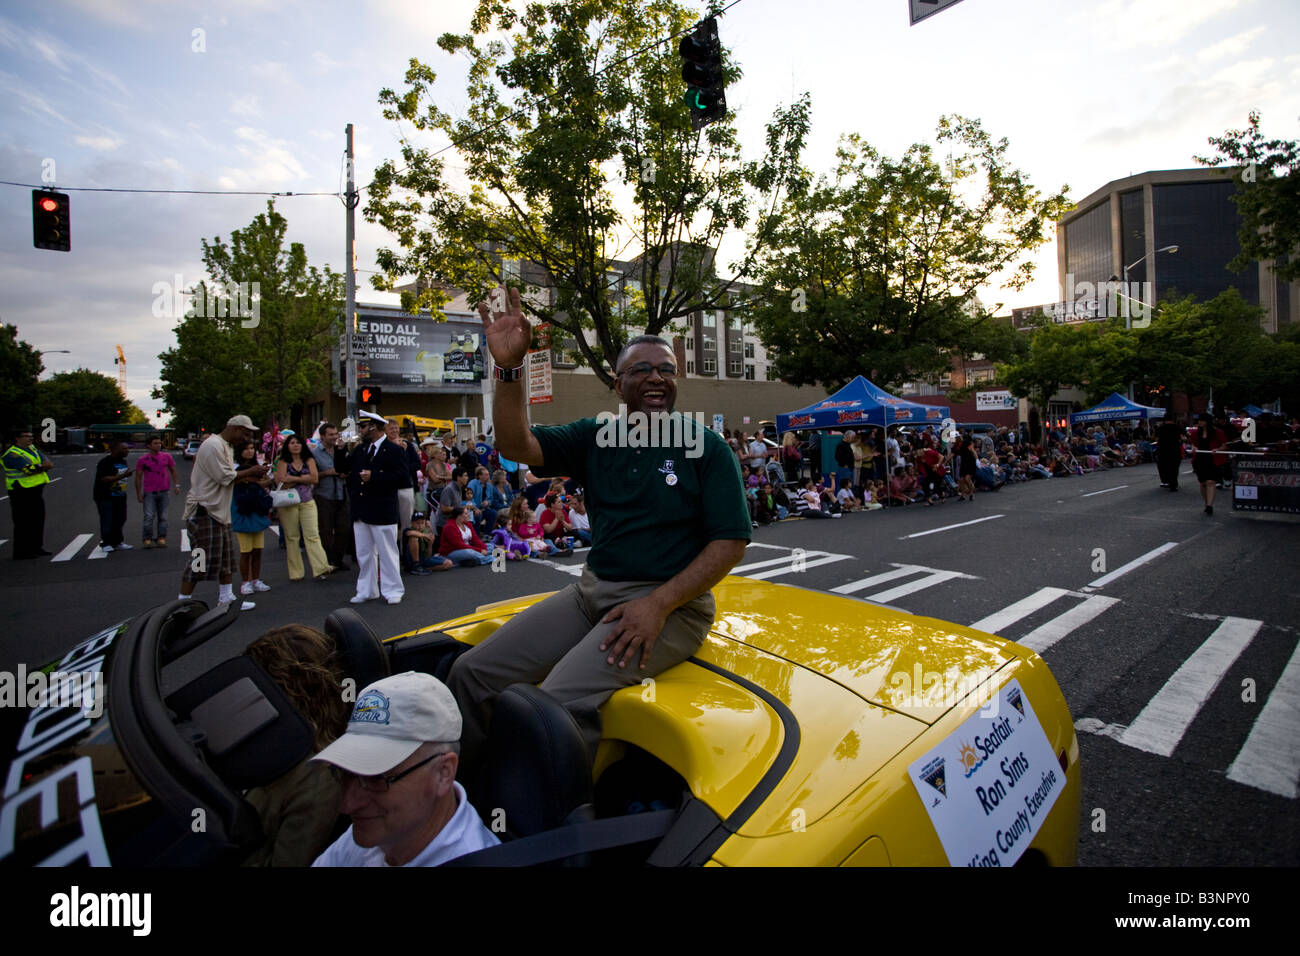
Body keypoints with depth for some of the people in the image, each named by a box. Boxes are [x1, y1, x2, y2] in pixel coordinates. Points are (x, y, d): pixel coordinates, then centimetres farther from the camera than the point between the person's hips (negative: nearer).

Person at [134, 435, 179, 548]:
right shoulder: (143, 459, 1)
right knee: (149, 516, -10)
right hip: (149, 492, -2)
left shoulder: (167, 457, 6)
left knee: (163, 517, 5)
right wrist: (138, 493, 1)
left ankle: (161, 538, 11)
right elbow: (138, 477, 5)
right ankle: (148, 539, -2)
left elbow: (173, 471, 16)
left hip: (163, 492, 2)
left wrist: (176, 485, 5)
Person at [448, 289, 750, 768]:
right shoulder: (594, 437, 8)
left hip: (669, 603, -5)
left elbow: (731, 542, -7)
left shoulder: (706, 447, -3)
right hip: (592, 591, 5)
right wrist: (509, 368, -20)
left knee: (563, 699, -27)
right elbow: (516, 446, -4)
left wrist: (659, 604, -17)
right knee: (472, 671, -2)